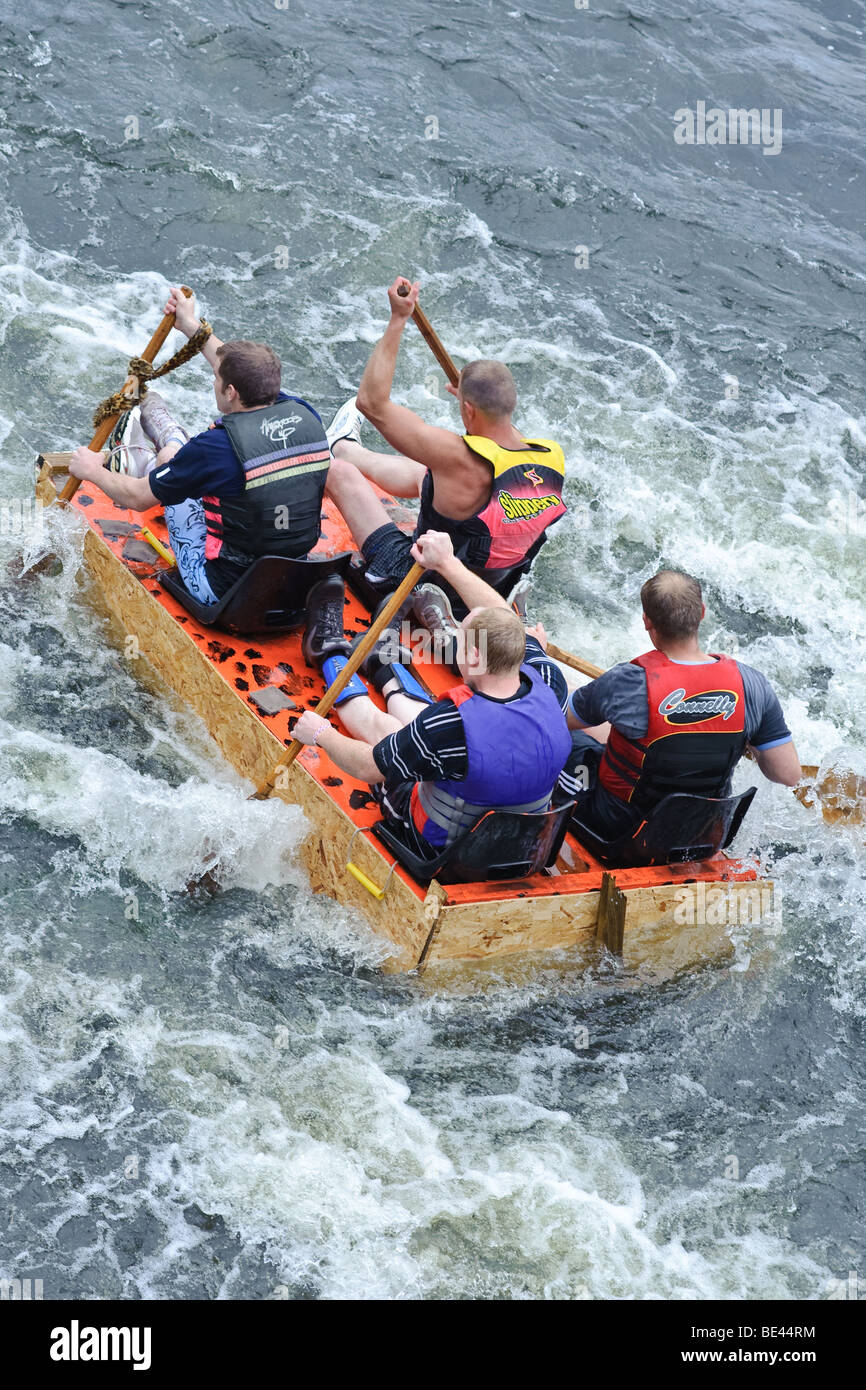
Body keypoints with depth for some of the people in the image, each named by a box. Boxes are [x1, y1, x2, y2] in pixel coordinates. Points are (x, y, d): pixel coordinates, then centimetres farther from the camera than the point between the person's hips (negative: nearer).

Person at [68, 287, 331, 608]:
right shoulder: (305, 415, -8)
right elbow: (247, 373, 15)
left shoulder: (216, 446, -25)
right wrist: (192, 326, 26)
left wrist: (93, 470, 11)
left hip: (222, 590, -5)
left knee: (170, 454, 15)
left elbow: (138, 498, -9)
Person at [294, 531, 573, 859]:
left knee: (376, 723, 20)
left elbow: (367, 768, -21)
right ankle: (386, 671, 56)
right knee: (417, 716, 26)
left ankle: (331, 653, 45)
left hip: (439, 847, -4)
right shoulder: (546, 684, -24)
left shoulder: (451, 722, -38)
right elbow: (505, 619, -3)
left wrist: (321, 734, -2)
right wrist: (448, 564, 3)